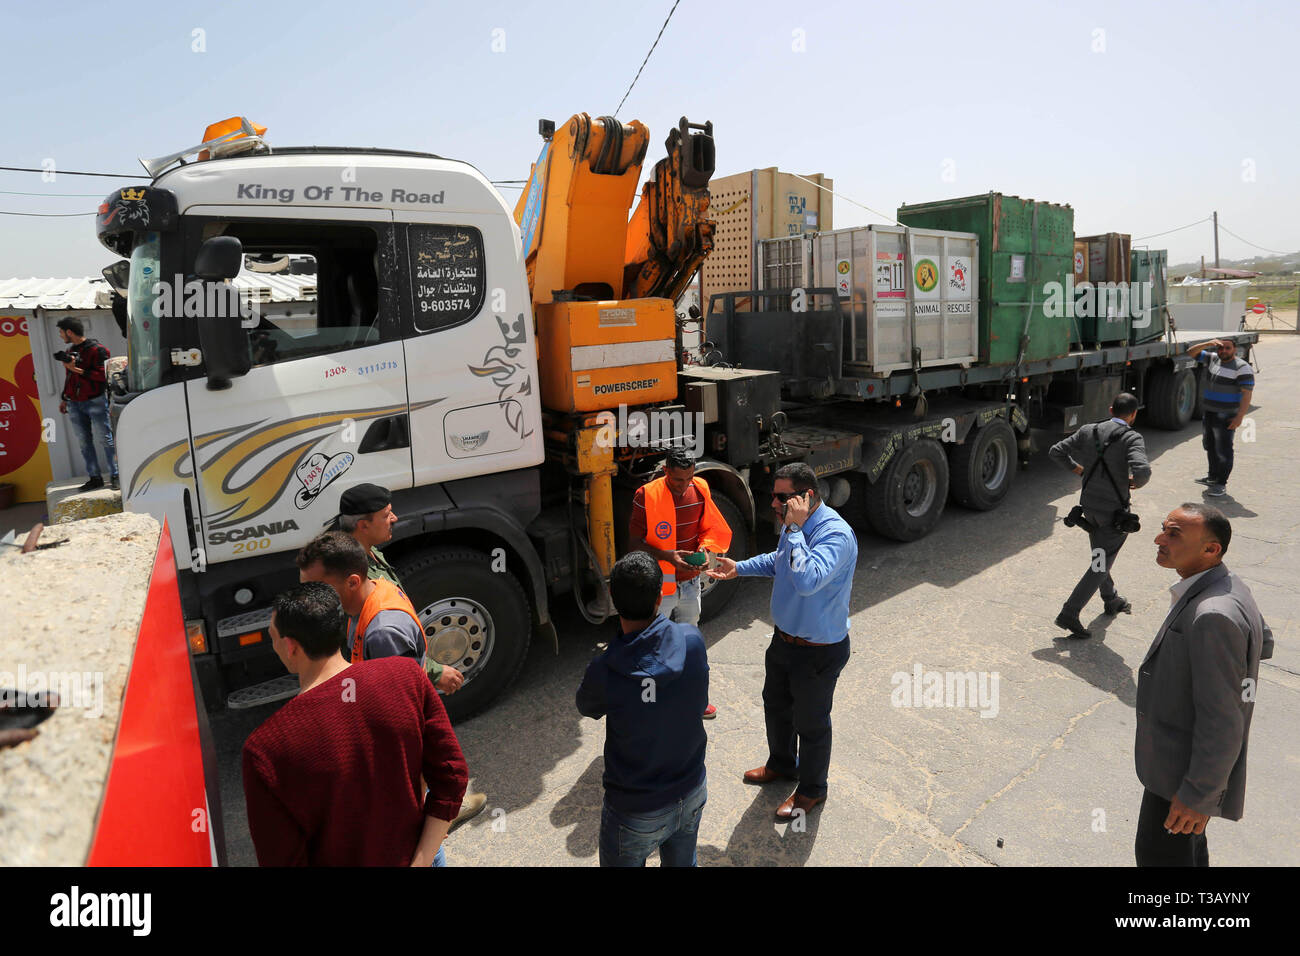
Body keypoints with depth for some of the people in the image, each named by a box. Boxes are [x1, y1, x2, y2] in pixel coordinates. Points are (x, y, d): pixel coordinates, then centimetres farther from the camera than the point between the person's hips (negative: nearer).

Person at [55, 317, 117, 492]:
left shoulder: (96, 350, -7)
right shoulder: (68, 351, 17)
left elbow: (102, 375, -16)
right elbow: (68, 378, 26)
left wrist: (78, 370, -21)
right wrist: (64, 399, 25)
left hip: (95, 401, -7)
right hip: (74, 404, 7)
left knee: (105, 439, -6)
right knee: (84, 442, 5)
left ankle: (114, 476, -2)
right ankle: (95, 478, 8)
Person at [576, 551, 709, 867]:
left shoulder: (603, 673, -30)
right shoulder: (693, 640, -22)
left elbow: (586, 708, -6)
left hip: (636, 813, -3)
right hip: (692, 794, 3)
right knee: (682, 862, 29)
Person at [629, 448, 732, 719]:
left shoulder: (700, 489, -5)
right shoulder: (646, 496, -19)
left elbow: (711, 528, 6)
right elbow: (635, 542, -15)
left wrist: (704, 548, -16)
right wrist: (668, 556, -28)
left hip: (690, 581, 5)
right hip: (659, 584, -5)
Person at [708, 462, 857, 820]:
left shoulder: (836, 534, -31)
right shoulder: (795, 526, -3)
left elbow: (807, 580, -46)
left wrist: (794, 530, -39)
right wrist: (740, 567, 10)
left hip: (819, 651, -9)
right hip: (784, 639, 9)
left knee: (811, 723, 13)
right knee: (775, 705, 27)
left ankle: (811, 790, 39)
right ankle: (781, 764, 53)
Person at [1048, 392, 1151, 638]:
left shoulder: (1088, 431, -3)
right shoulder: (1132, 438, -17)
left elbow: (1055, 452, 1)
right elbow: (1143, 470, -31)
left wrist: (1076, 468, 13)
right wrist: (1136, 482, -9)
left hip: (1089, 505, 6)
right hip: (1114, 511, -6)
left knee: (1099, 556, 25)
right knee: (1101, 565, 2)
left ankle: (1111, 600, 46)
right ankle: (1069, 613, -4)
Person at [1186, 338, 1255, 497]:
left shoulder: (1242, 368, -13)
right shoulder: (1212, 359, 7)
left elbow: (1247, 394, -16)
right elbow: (1191, 352, 8)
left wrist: (1239, 417, -23)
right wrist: (1208, 344, -10)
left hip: (1225, 417, -7)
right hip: (1208, 413, 8)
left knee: (1223, 450, -5)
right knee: (1210, 446, 18)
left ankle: (1221, 484, 0)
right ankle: (1212, 476, 33)